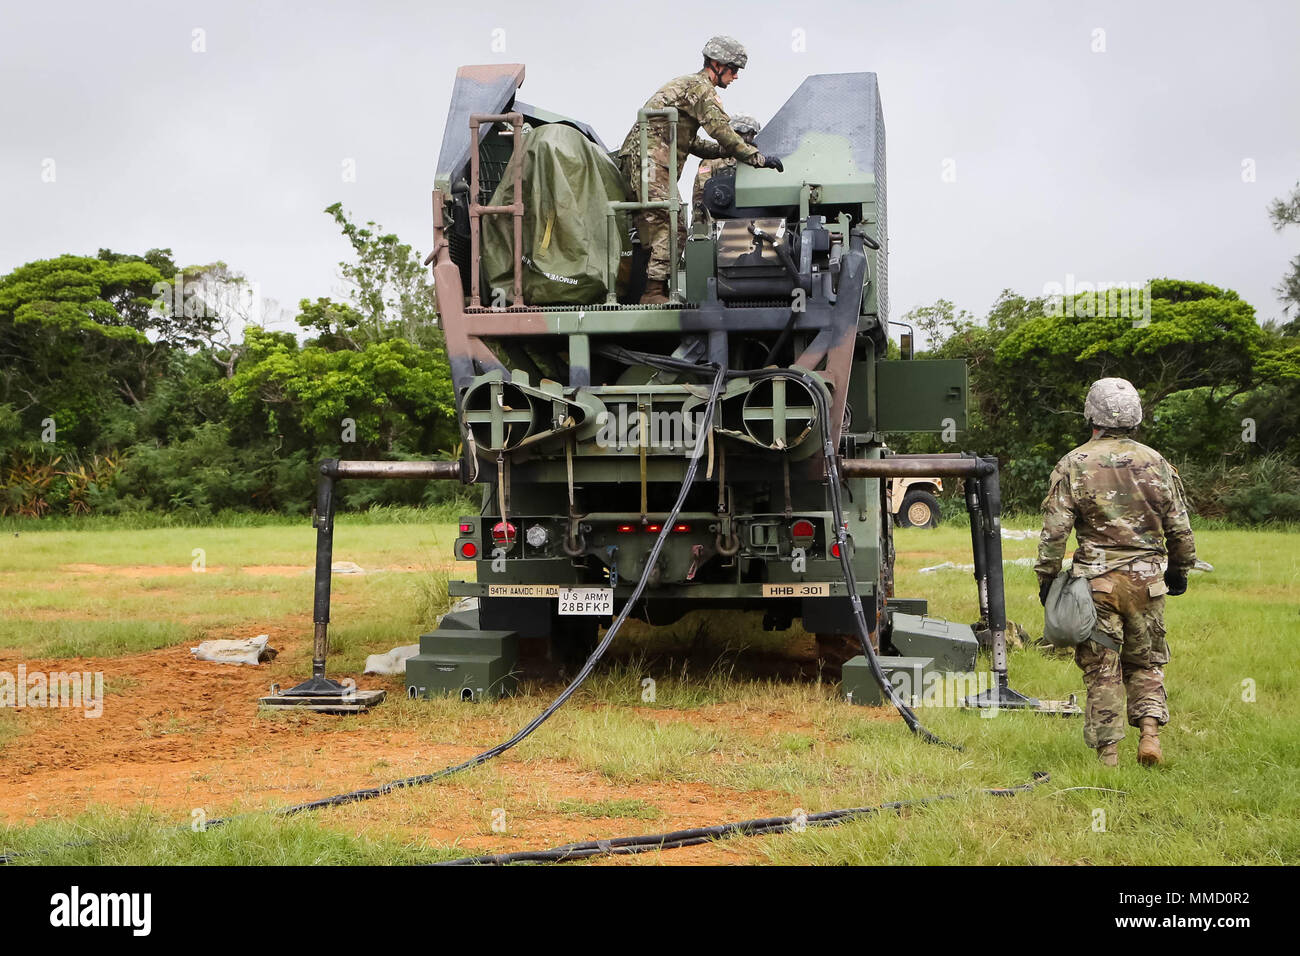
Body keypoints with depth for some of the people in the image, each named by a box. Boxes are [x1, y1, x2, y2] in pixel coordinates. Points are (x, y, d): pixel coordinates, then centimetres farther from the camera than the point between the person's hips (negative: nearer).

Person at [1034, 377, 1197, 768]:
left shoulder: (1073, 465, -5)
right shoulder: (1156, 463, 3)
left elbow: (1054, 530, -8)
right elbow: (1179, 527, 8)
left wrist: (1047, 578, 1)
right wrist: (1179, 571, 21)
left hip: (1096, 580, -2)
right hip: (1147, 579, 2)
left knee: (1101, 666, 5)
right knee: (1145, 662, 17)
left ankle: (1107, 751, 6)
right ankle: (1150, 731, 0)